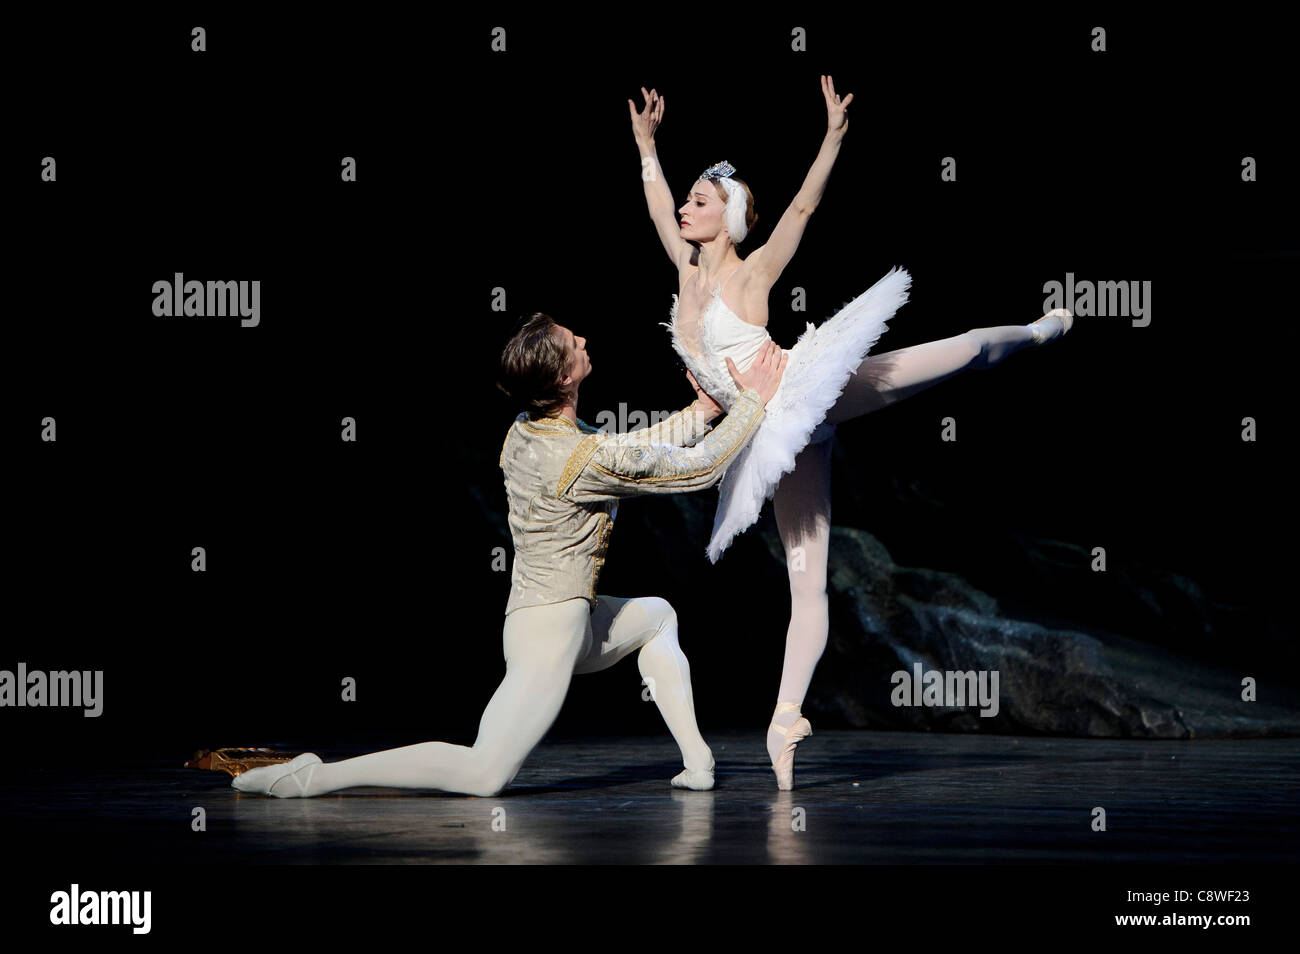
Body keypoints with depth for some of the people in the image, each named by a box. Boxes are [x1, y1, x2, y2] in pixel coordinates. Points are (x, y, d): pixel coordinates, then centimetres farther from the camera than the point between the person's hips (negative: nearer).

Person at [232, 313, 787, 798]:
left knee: (657, 616, 33)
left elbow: (633, 452, 18)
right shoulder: (588, 459, -21)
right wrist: (752, 401, 0)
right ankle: (314, 778, -19)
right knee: (484, 775, -16)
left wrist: (700, 412, 21)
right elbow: (698, 469, -12)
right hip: (553, 627, -10)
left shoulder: (527, 433, 4)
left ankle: (696, 760, 24)